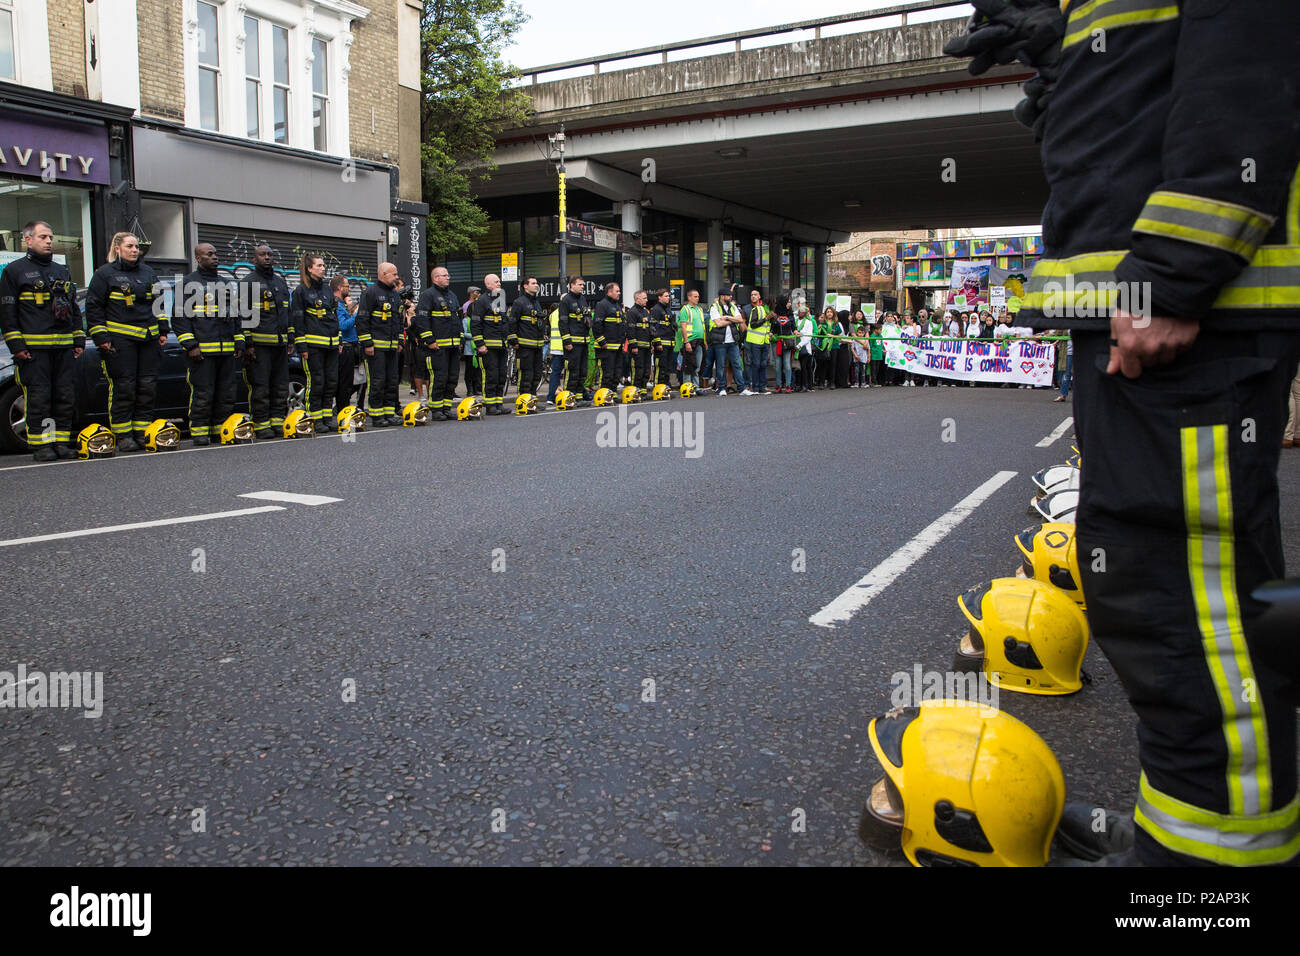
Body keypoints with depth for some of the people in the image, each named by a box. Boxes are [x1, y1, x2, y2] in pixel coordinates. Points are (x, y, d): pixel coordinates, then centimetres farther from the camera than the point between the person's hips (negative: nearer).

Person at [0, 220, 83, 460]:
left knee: (66, 396, 4)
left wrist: (79, 340, 14)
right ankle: (41, 445, 1)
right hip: (33, 348, -5)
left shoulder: (62, 271, 20)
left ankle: (61, 440, 11)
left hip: (64, 347, 5)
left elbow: (74, 308, 23)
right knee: (38, 396, -5)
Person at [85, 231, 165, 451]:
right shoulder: (105, 273, 1)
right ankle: (123, 436, 1)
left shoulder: (148, 272, 15)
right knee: (123, 387, -5)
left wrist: (163, 331, 14)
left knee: (147, 385, 4)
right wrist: (101, 338, -7)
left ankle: (143, 432, 12)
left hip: (148, 338, 5)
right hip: (120, 339, -5)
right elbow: (93, 307, 0)